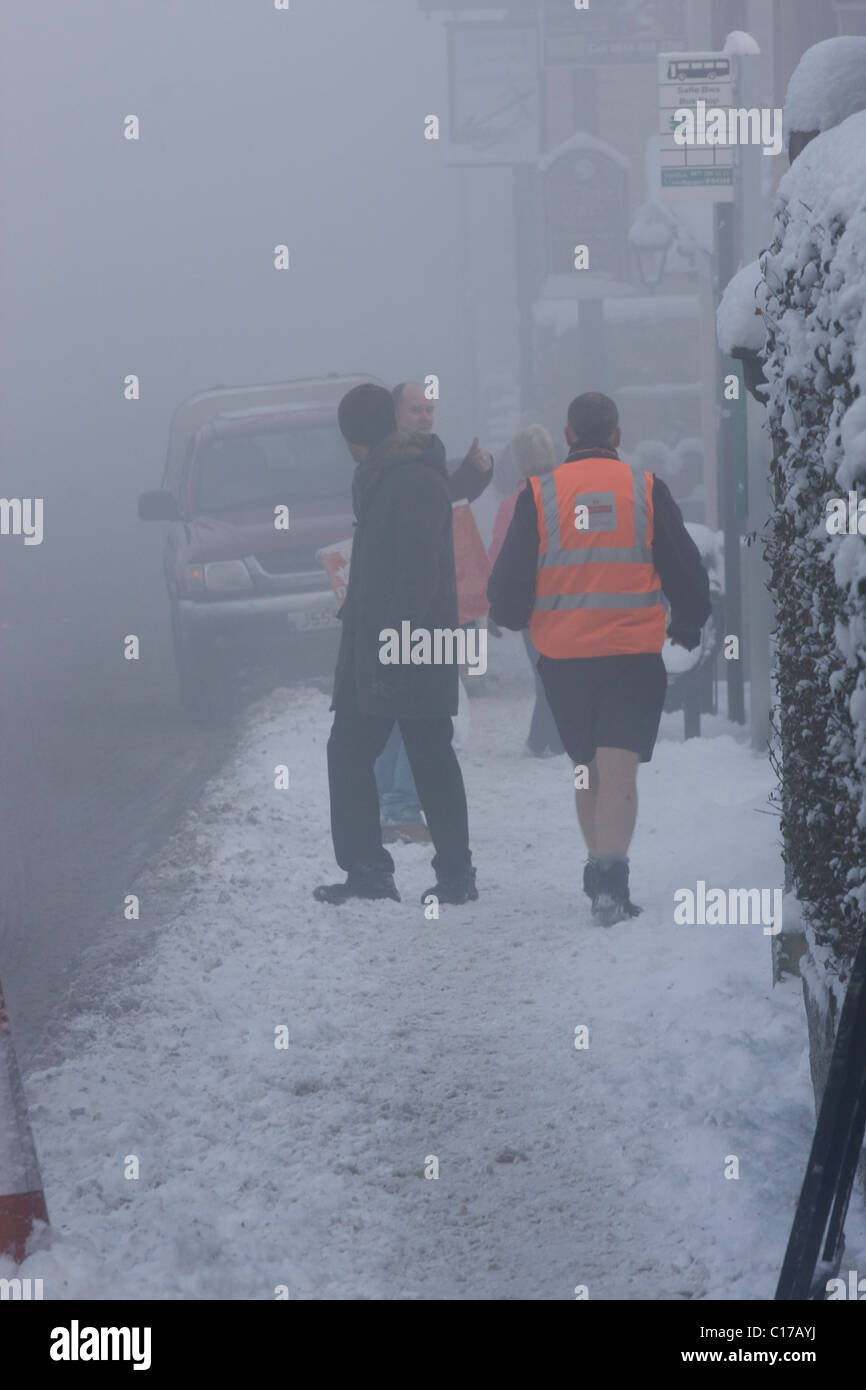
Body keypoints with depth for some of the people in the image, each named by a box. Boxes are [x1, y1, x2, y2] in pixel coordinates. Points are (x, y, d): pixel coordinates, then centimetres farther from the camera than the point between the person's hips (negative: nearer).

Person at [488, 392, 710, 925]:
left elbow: (510, 582, 2)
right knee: (619, 769, -7)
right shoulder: (647, 489, -1)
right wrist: (688, 629, 22)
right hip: (636, 652, -1)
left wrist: (512, 620, 24)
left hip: (563, 656, 1)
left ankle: (600, 873, 23)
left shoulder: (539, 494, 0)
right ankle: (611, 879, -21)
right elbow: (686, 572, 4)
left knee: (586, 768, 16)